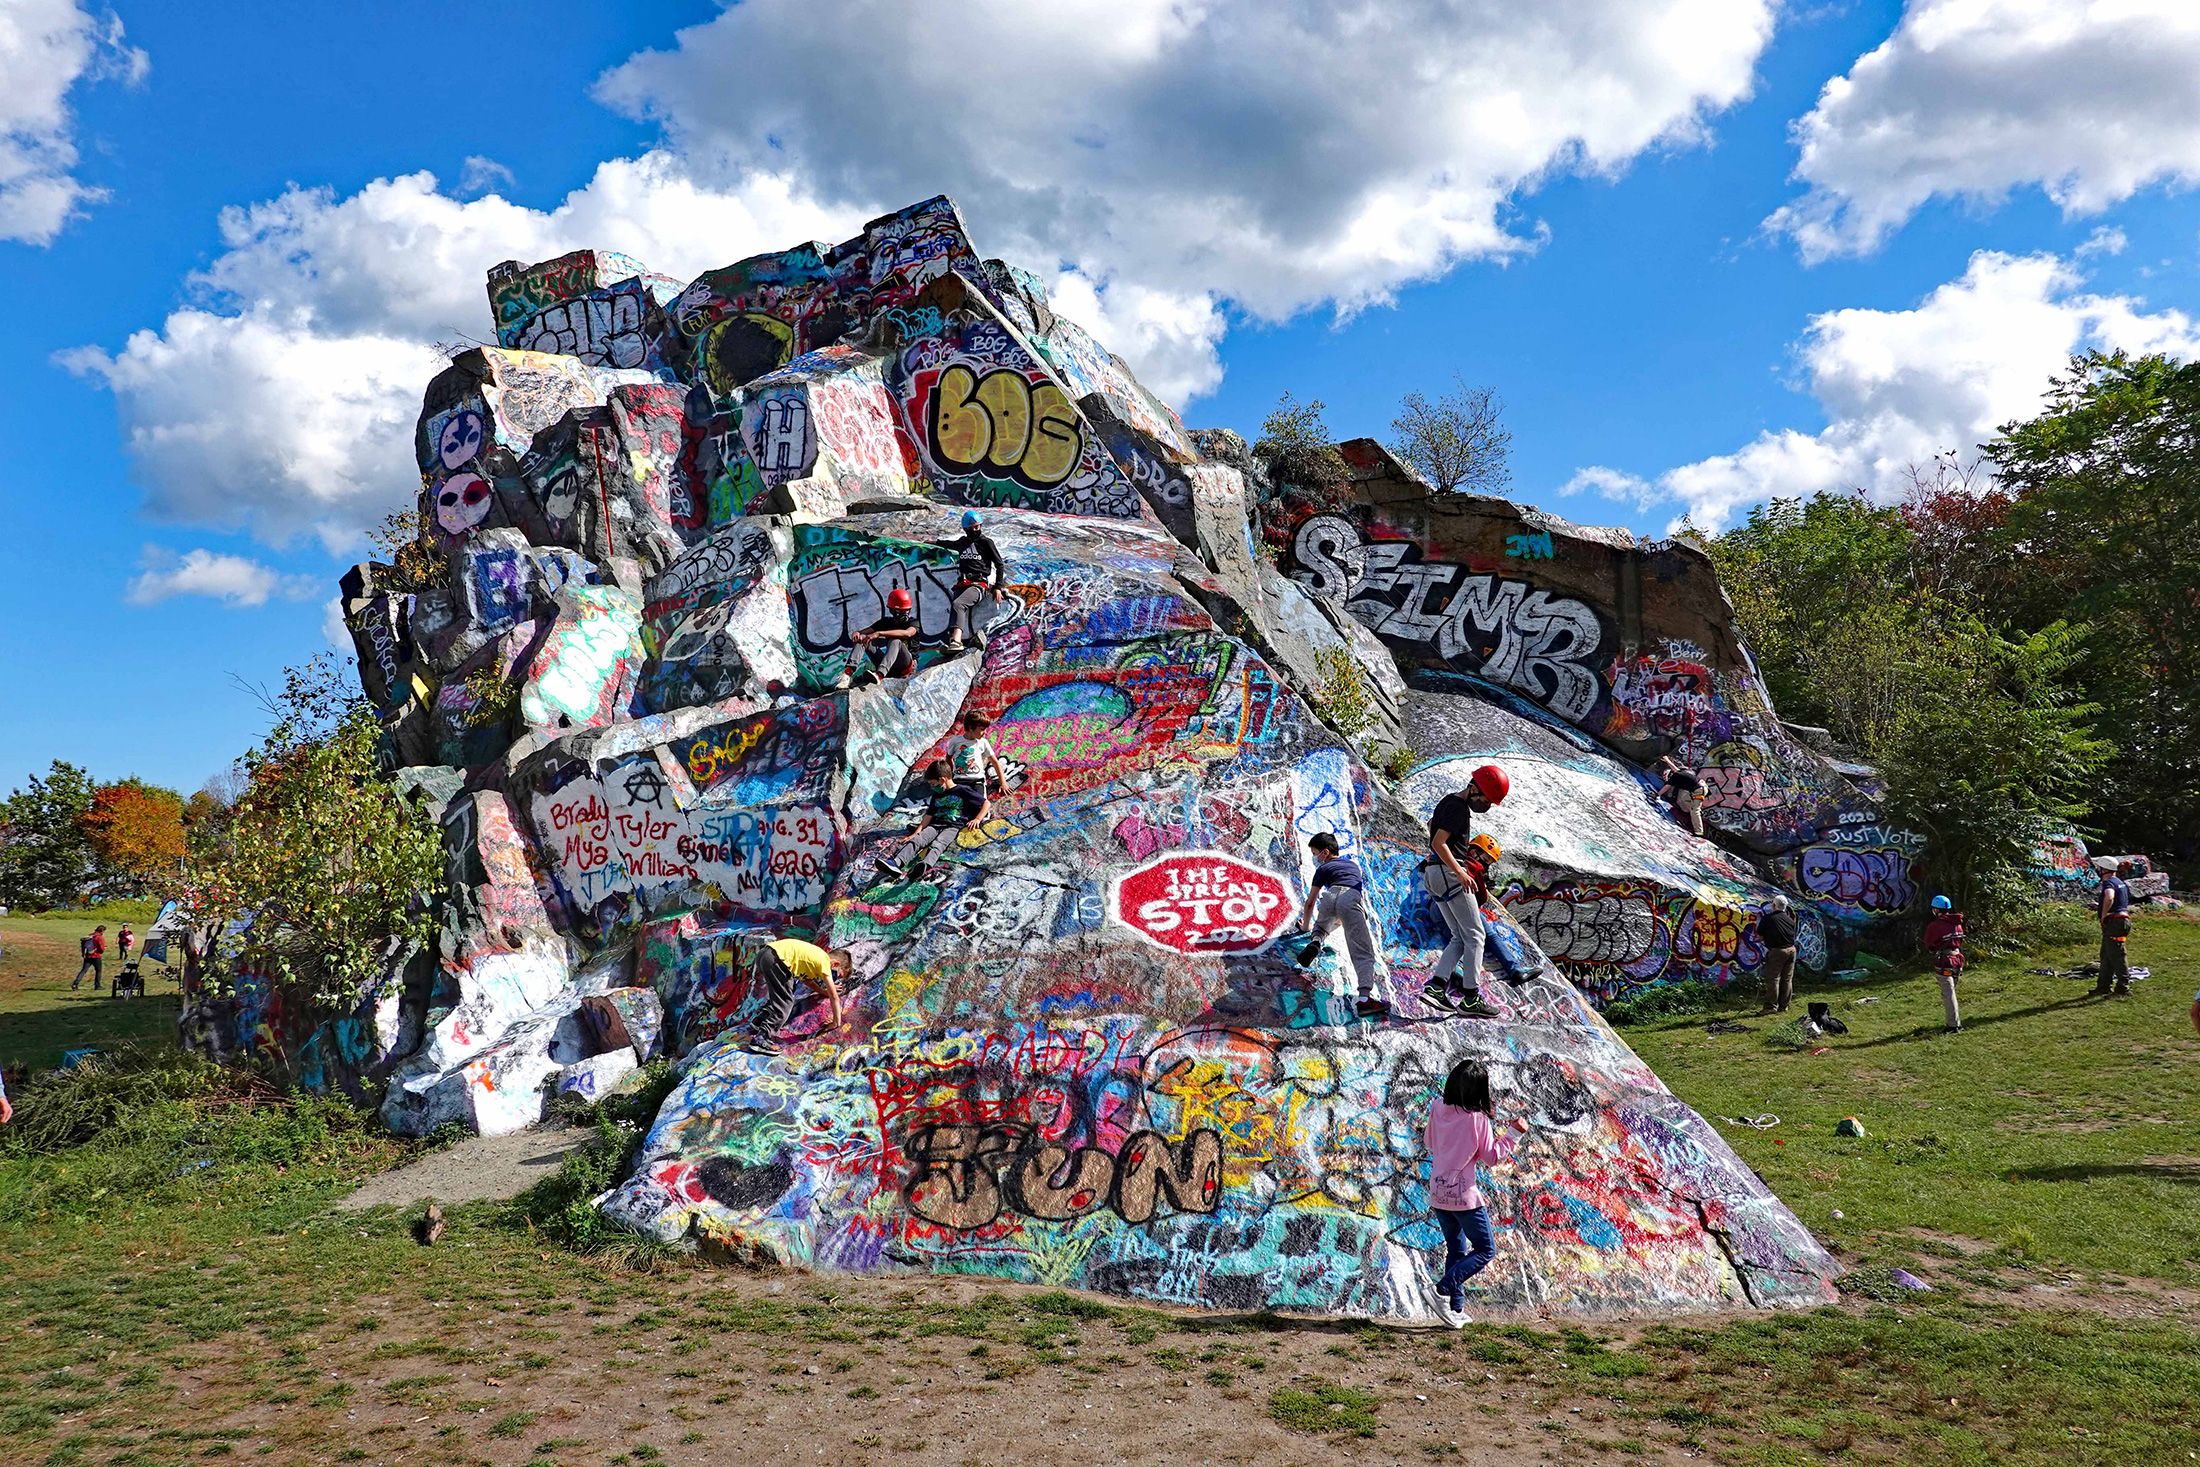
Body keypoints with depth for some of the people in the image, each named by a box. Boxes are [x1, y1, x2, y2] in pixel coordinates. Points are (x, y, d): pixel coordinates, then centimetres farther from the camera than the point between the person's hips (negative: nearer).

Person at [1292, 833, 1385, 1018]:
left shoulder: (1323, 869, 32)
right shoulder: (1353, 865, 41)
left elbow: (1310, 902, 38)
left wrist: (1306, 925, 56)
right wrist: (1343, 919, 73)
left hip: (1330, 897, 0)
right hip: (1352, 898, 0)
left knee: (1322, 926, 35)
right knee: (1362, 952, -7)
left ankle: (1315, 942, 1)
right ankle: (1365, 998, -25)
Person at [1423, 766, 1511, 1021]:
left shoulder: (1451, 802, 17)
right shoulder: (1457, 807, -14)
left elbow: (1431, 823, 36)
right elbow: (1438, 843, -22)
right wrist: (1460, 873, -29)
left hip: (1433, 875, 10)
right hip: (1448, 873, -10)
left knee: (1460, 937, 10)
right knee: (1475, 934, -6)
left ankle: (1436, 985, -3)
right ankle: (1470, 998, -9)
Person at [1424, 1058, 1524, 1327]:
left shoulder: (1437, 1108, 0)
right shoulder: (1477, 1118, -16)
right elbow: (1491, 1156, -9)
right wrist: (1514, 1133, -3)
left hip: (1437, 1192, 6)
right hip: (1463, 1194, -6)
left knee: (1456, 1249, 19)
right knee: (1485, 1249, 8)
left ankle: (1455, 1309, 18)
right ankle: (1443, 1289, -6)